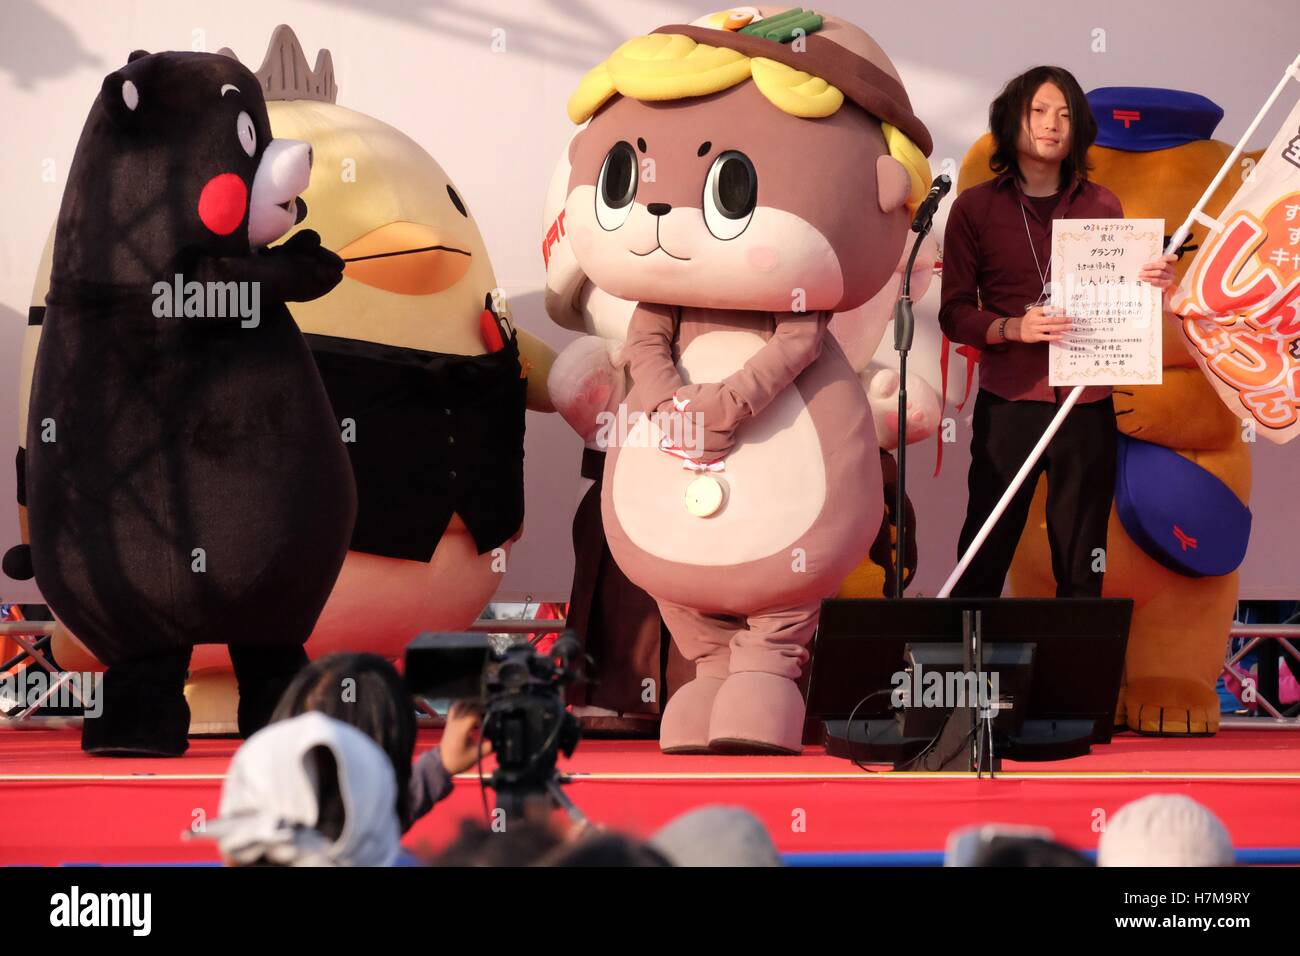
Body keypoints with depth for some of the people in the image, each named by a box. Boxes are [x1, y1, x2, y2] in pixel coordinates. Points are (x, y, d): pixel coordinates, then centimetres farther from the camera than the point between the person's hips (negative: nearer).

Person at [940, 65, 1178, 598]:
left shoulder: (1102, 207, 9)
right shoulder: (975, 208, 2)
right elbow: (954, 314, 0)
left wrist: (1153, 287, -6)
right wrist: (1013, 328, -18)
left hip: (1087, 409, 2)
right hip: (1007, 405, -2)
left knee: (1081, 569, 5)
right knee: (985, 558, -2)